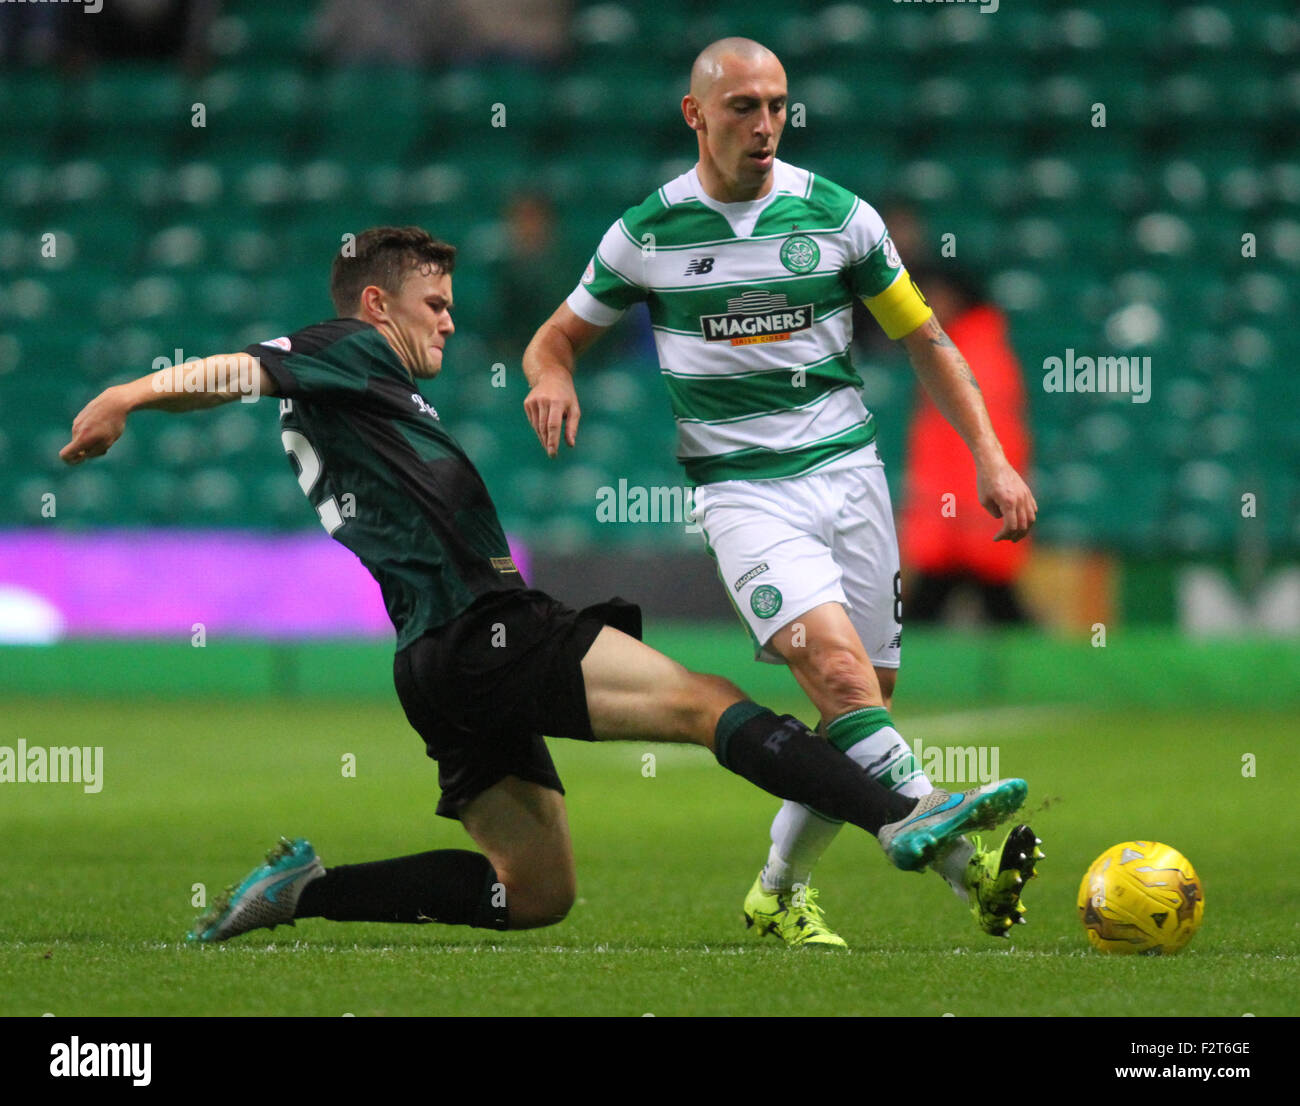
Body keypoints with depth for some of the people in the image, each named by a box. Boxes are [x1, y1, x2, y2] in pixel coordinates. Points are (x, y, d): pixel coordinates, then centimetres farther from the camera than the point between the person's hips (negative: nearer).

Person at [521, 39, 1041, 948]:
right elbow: (560, 337, 15)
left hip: (848, 470, 3)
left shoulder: (836, 215, 4)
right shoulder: (648, 233, 2)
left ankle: (782, 891, 23)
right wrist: (553, 379, -9)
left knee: (868, 699, 2)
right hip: (742, 489, -3)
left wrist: (990, 456, 3)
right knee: (838, 669, -24)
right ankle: (965, 861, -33)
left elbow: (924, 338, 11)